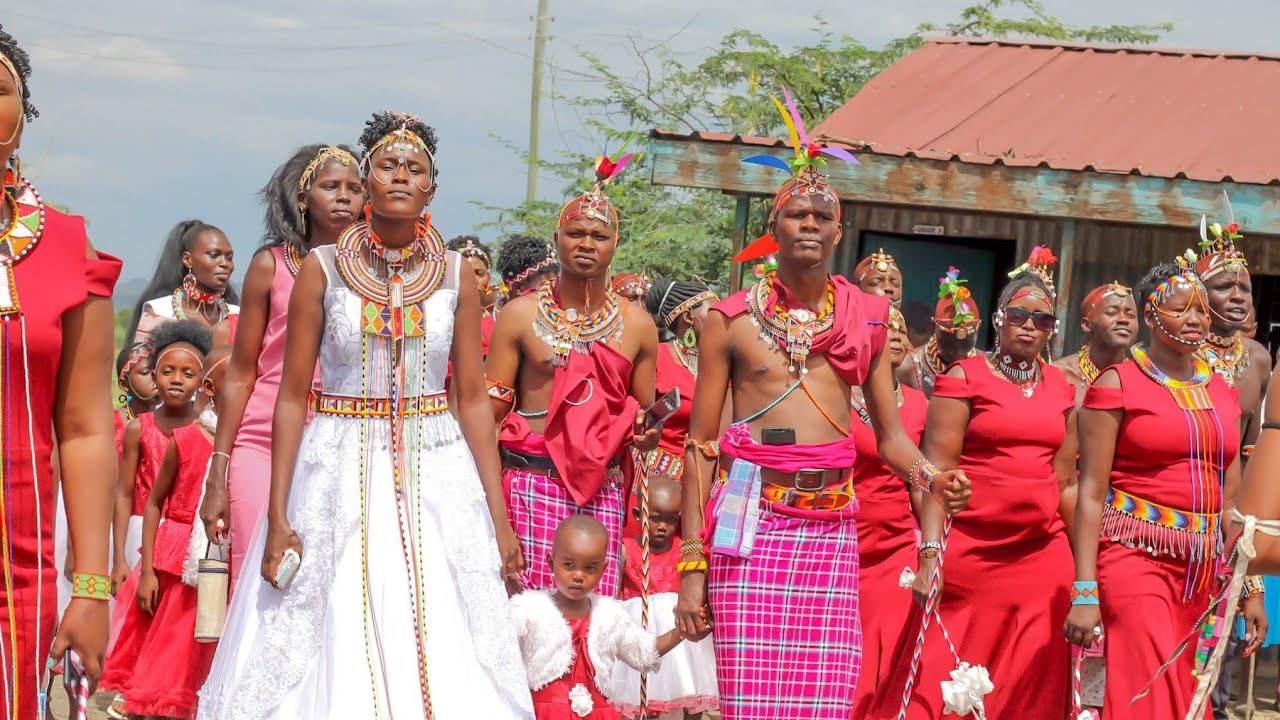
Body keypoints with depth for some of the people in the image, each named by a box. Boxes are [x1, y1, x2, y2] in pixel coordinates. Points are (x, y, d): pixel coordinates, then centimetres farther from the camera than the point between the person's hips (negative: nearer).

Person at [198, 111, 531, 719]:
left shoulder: (455, 277, 5)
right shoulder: (322, 269, 0)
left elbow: (473, 399, 6)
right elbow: (292, 396, -1)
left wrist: (499, 515, 1)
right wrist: (277, 516, -7)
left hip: (437, 478, 1)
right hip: (338, 474, -1)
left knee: (441, 658, -1)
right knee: (334, 660, 0)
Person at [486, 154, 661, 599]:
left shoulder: (637, 325, 13)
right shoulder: (520, 316, 6)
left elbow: (643, 421, 20)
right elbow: (490, 411, 3)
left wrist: (648, 434, -3)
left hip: (604, 489, 2)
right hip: (530, 481, -2)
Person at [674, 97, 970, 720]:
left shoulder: (866, 317, 13)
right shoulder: (732, 319, 6)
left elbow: (890, 435, 16)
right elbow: (699, 444, 5)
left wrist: (931, 476, -8)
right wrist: (691, 565, -1)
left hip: (831, 527, 2)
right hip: (750, 522, -2)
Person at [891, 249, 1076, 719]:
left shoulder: (1061, 389, 13)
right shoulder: (965, 378, -1)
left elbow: (1066, 483, 17)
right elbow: (937, 471, -7)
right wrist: (930, 554, -17)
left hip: (1044, 558, 4)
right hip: (970, 553, -4)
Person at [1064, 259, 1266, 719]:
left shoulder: (1220, 391, 13)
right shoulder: (1117, 384, -3)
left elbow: (1231, 500, 17)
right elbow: (1091, 493, -8)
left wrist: (1250, 586, 12)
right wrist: (1084, 591, -15)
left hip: (1202, 568, 6)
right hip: (1136, 556, -6)